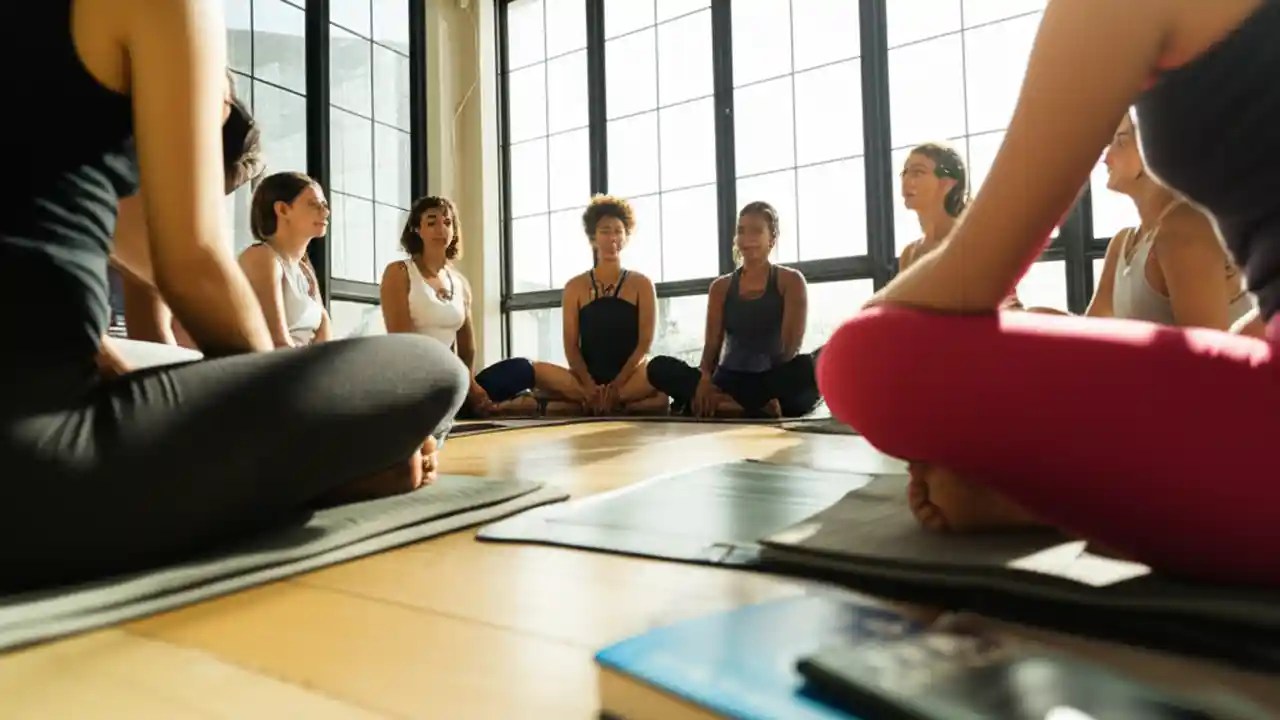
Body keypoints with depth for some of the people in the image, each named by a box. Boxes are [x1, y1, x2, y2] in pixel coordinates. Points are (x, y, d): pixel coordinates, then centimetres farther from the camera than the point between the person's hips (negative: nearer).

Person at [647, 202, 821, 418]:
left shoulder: (790, 281, 5)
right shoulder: (721, 287, 13)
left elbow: (790, 346, -5)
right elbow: (712, 344, 4)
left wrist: (776, 395, -22)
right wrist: (705, 378, -19)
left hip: (772, 382, -2)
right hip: (729, 381, 3)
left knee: (808, 367, -36)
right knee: (659, 367, -21)